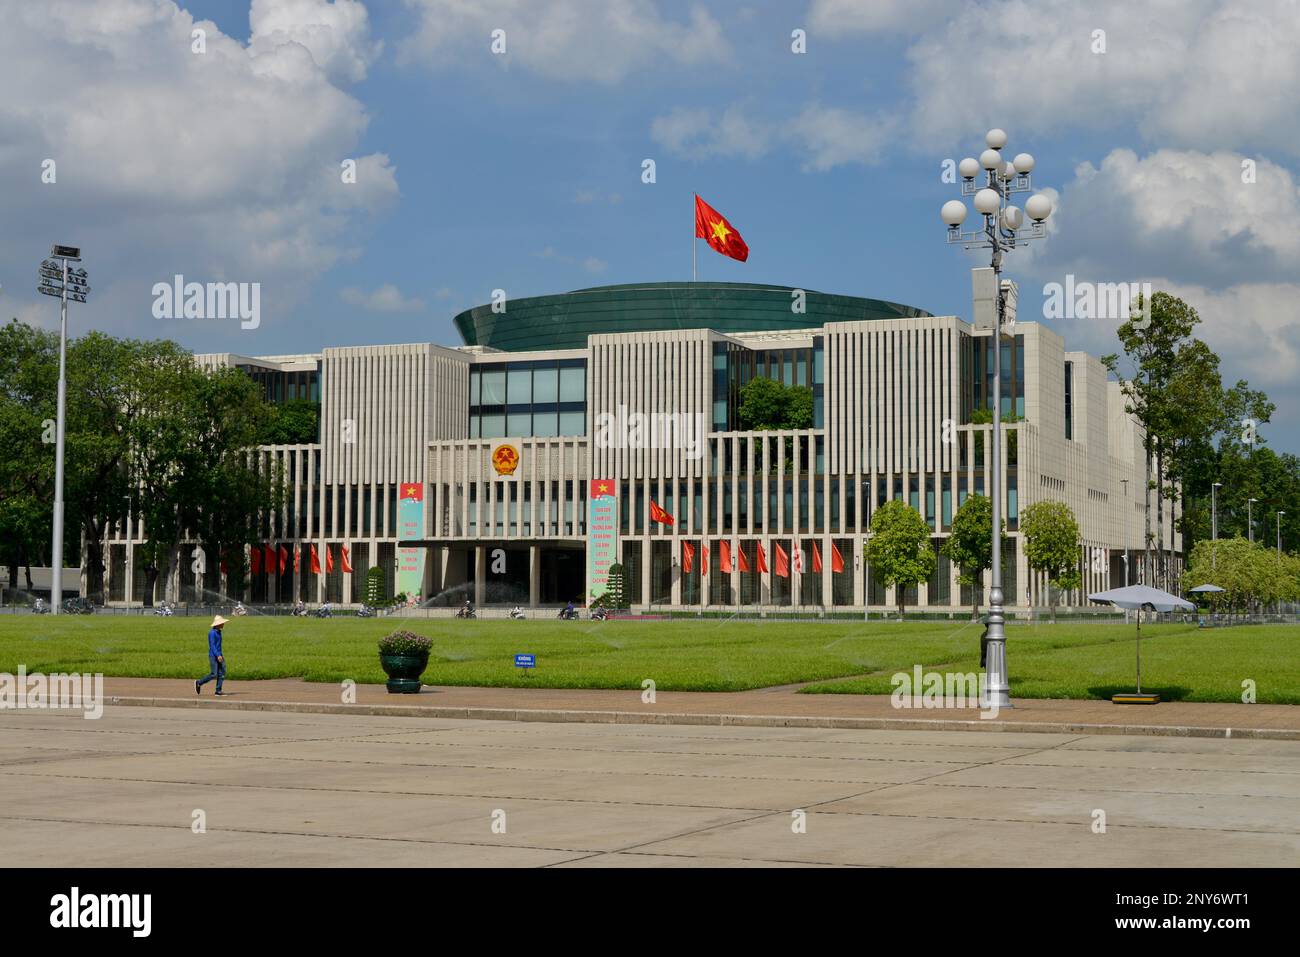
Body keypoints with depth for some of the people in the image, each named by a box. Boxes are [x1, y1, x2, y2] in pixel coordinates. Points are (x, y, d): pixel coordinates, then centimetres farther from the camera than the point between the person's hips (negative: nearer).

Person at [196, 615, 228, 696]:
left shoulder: (218, 632, 14)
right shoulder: (212, 632, -15)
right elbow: (212, 645, -19)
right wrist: (218, 655, -25)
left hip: (219, 655, 9)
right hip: (213, 656, -9)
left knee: (222, 673, 0)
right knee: (213, 674, -8)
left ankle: (218, 690, 2)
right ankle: (199, 683, 10)